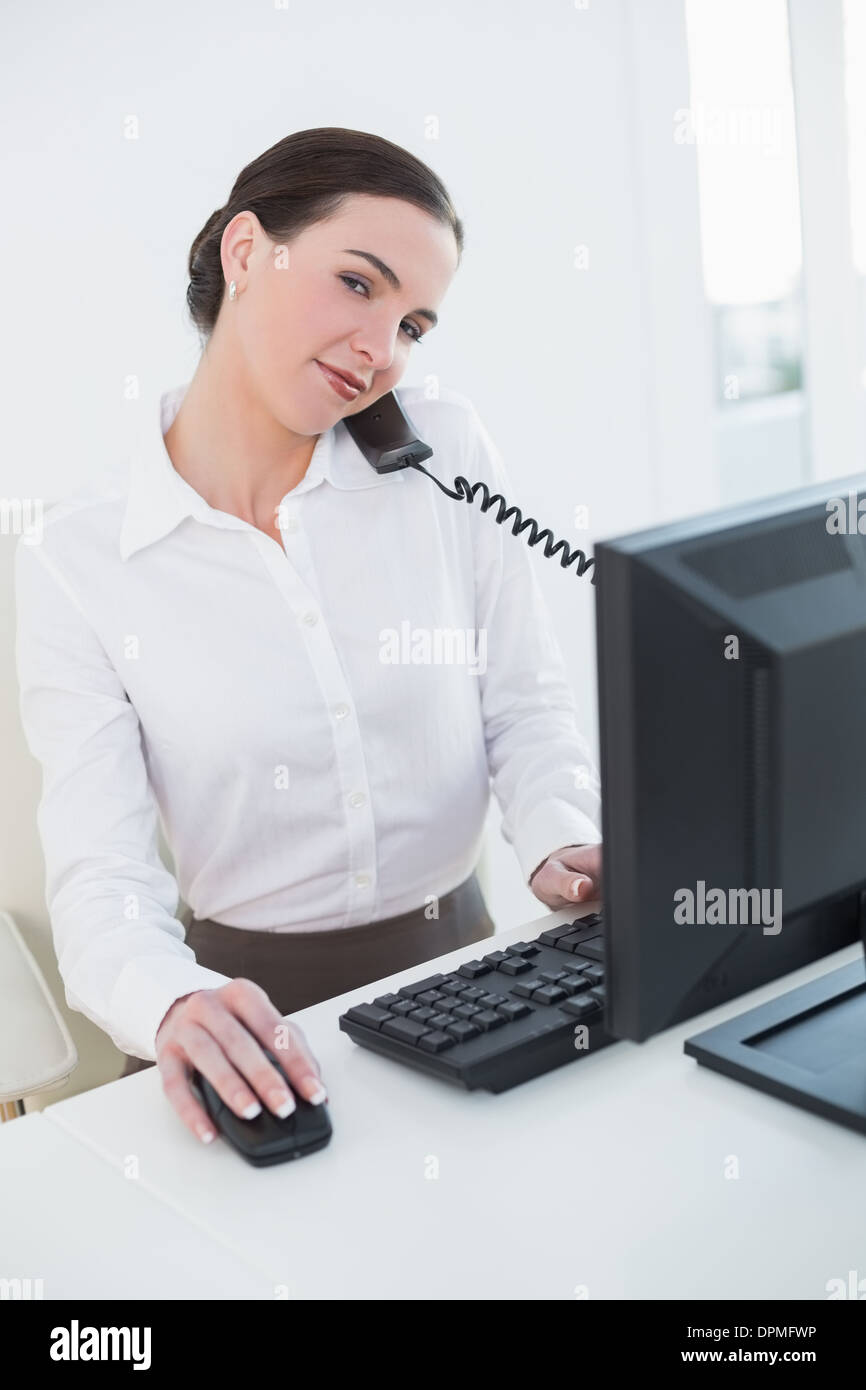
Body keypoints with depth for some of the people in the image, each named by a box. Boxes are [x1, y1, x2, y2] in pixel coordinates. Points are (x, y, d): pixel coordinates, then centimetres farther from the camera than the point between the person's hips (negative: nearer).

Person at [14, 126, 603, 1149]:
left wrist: (562, 845, -16)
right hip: (256, 1011, -1)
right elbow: (101, 872, -11)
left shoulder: (448, 451, 1)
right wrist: (171, 1001, -33)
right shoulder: (76, 560, -6)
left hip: (459, 965, 2)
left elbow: (526, 709, 5)